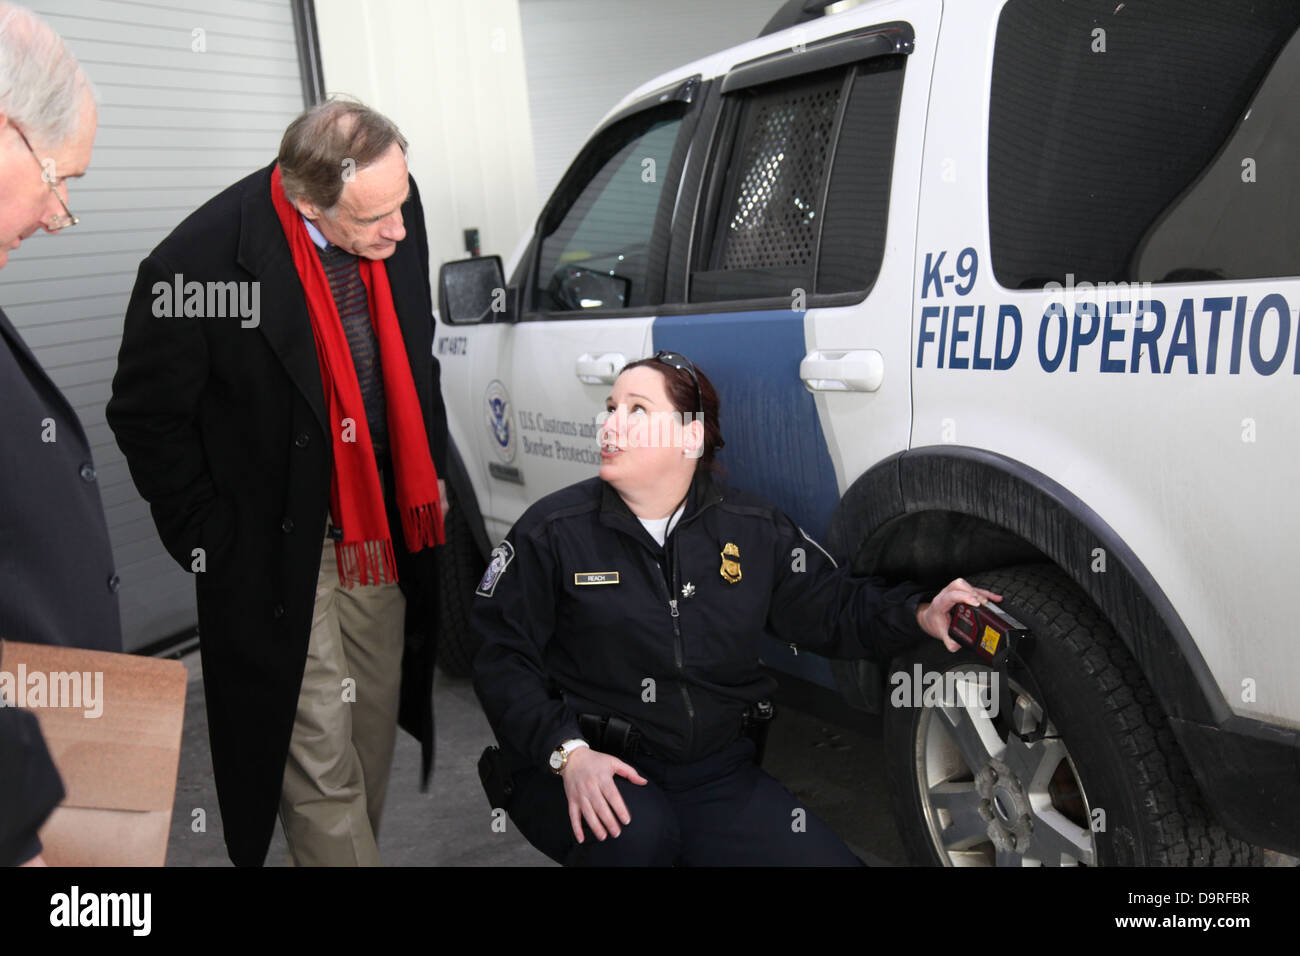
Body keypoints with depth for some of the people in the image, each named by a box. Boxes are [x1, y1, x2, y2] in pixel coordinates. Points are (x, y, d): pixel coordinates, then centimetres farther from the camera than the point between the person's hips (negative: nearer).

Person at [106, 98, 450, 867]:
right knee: (320, 763, 0)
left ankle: (360, 841, 40)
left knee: (374, 739, 18)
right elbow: (147, 417, -8)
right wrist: (209, 542, -6)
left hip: (384, 535, 6)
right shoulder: (202, 263, -23)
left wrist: (430, 474, 13)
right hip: (282, 556, -5)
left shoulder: (393, 204, -5)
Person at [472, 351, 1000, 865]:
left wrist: (919, 615, -9)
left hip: (716, 773, 4)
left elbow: (833, 606, 11)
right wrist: (567, 752, -20)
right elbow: (502, 656, -6)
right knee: (635, 832, -36)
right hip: (594, 770, -3)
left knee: (828, 859, -11)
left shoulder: (755, 531, 3)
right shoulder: (553, 530, -5)